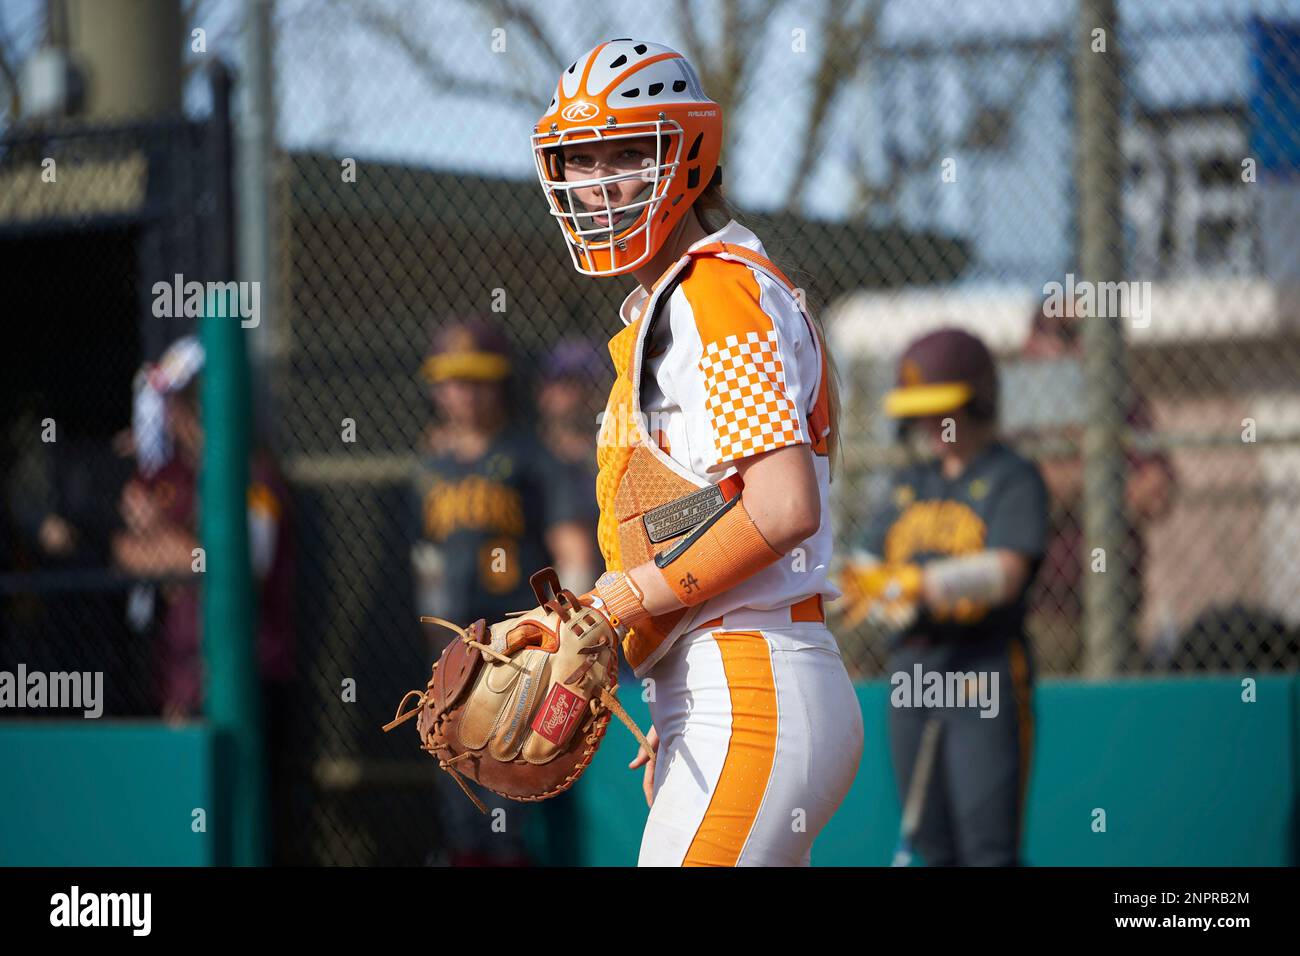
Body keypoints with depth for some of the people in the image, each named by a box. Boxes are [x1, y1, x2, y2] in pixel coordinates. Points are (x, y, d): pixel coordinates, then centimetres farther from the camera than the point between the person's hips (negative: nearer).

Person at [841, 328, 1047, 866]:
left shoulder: (1012, 478, -1)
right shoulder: (907, 487, 20)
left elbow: (1005, 573, -15)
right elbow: (867, 570, 14)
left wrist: (918, 582, -25)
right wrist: (874, 592, -10)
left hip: (983, 675, -6)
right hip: (909, 675, 6)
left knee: (987, 848, -12)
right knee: (935, 849, 7)